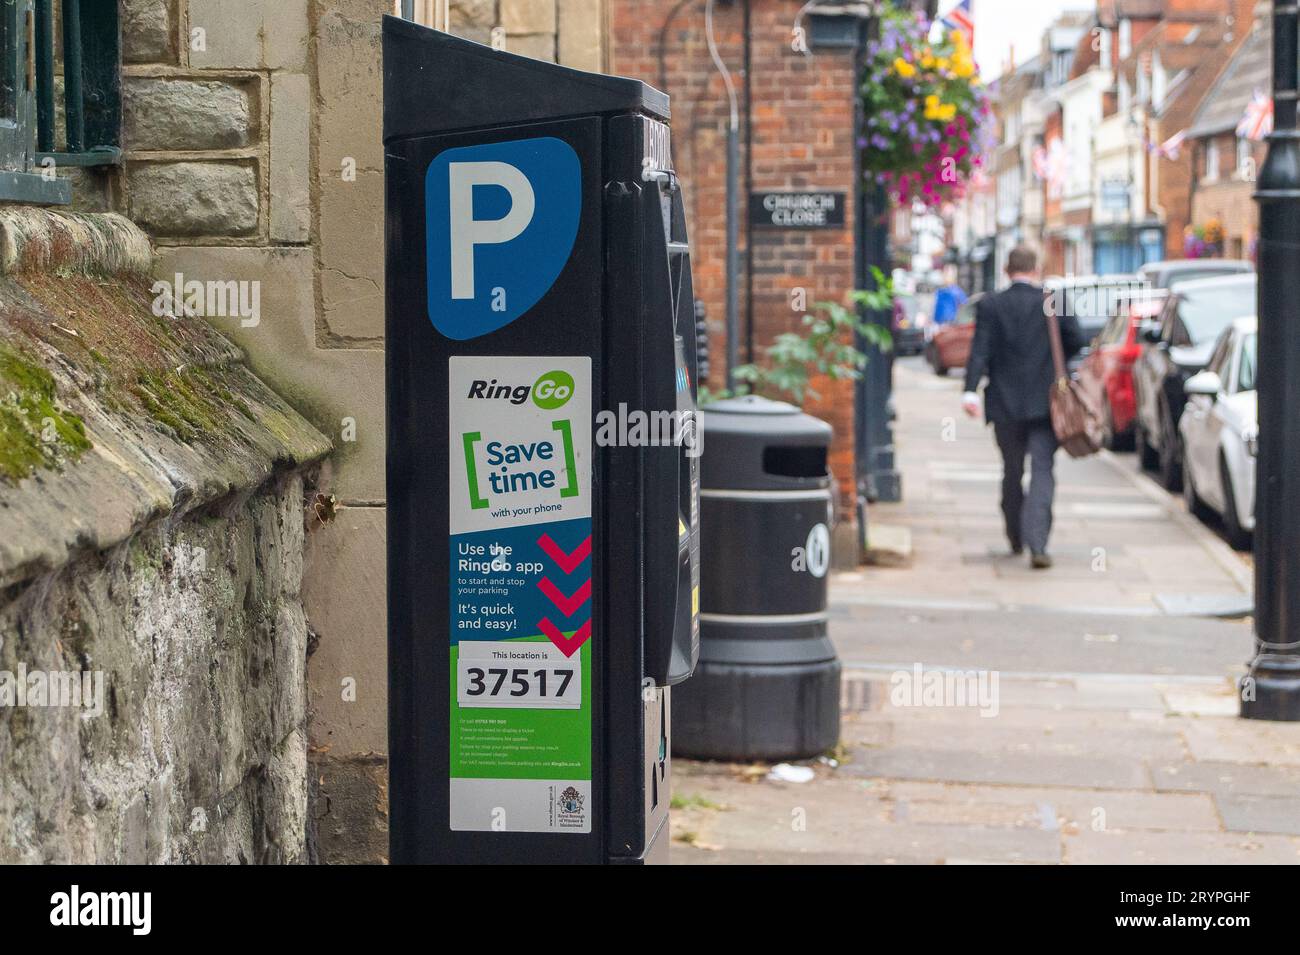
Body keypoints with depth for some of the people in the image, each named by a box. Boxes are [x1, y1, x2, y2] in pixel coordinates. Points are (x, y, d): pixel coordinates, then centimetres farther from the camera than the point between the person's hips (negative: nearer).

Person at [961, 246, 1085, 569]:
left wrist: (970, 390, -18)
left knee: (1012, 472, 17)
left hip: (1004, 403, 1)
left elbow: (980, 350, -11)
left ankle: (1016, 538, 30)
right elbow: (1076, 341, -1)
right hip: (1045, 403, -1)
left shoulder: (989, 305, -2)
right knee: (1042, 472, -4)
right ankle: (1037, 544, -18)